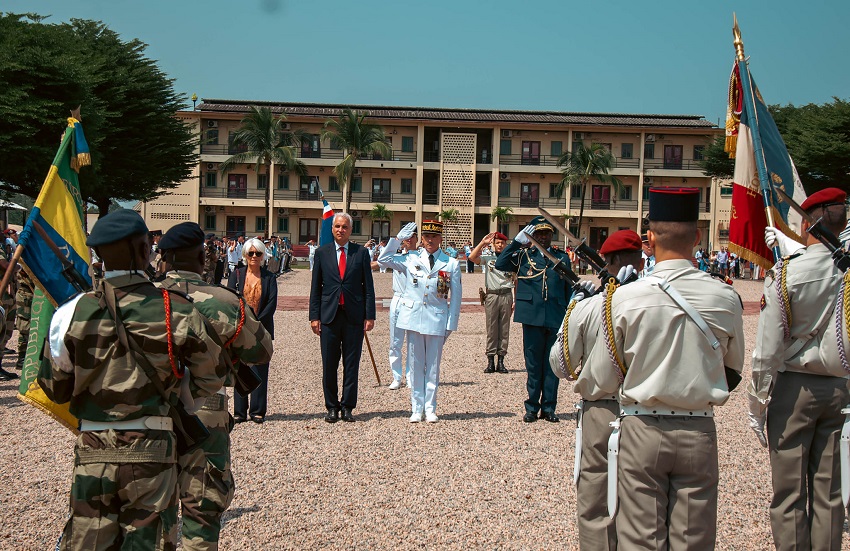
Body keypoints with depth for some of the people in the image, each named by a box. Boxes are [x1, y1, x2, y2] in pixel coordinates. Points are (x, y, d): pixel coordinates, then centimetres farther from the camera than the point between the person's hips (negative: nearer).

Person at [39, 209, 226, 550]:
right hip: (151, 448, -1)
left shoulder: (73, 313, -6)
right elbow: (211, 375, 1)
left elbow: (56, 388, 4)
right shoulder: (176, 312, -10)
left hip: (92, 449, 2)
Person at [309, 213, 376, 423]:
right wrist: (314, 316, 0)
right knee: (329, 365, 4)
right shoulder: (322, 252, 7)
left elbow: (368, 286, 5)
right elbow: (316, 287, 7)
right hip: (329, 315, 1)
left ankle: (347, 406, 13)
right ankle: (332, 407, 15)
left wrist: (370, 316, -2)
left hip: (354, 316, 0)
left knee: (352, 364, 4)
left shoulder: (361, 253, 5)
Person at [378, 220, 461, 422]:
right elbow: (383, 259, 6)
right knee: (415, 365, 6)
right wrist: (398, 239, -1)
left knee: (433, 366, 6)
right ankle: (417, 409, 13)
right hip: (413, 318, 1)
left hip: (437, 320, -1)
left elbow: (456, 296, 4)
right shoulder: (411, 260, 6)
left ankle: (430, 409, 14)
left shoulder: (451, 264, 3)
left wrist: (451, 324, -1)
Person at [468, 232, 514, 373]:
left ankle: (501, 361, 11)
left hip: (506, 296, 1)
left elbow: (516, 282, 7)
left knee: (504, 330, 5)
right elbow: (472, 258, -12)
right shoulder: (488, 258, 6)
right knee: (491, 329, 2)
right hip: (491, 296, -1)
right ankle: (490, 361, 6)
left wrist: (515, 300, 0)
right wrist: (483, 243, -11)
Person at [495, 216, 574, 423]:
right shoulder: (523, 256, 5)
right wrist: (517, 241, -13)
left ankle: (549, 407, 16)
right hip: (532, 317, -1)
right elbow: (500, 265, -10)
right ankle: (532, 407, 15)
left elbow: (569, 289, 13)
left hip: (556, 319, 2)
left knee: (552, 365, 7)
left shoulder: (562, 258, 11)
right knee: (533, 364, 6)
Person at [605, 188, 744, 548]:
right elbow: (733, 370, 9)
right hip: (699, 433, 1)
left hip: (642, 430, -1)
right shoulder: (725, 298, -5)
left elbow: (611, 369, 1)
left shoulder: (624, 297, -10)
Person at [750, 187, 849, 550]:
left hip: (794, 386, -4)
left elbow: (768, 349, -13)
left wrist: (757, 405, -5)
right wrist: (781, 241, 35)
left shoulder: (784, 273, -14)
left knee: (789, 493, 2)